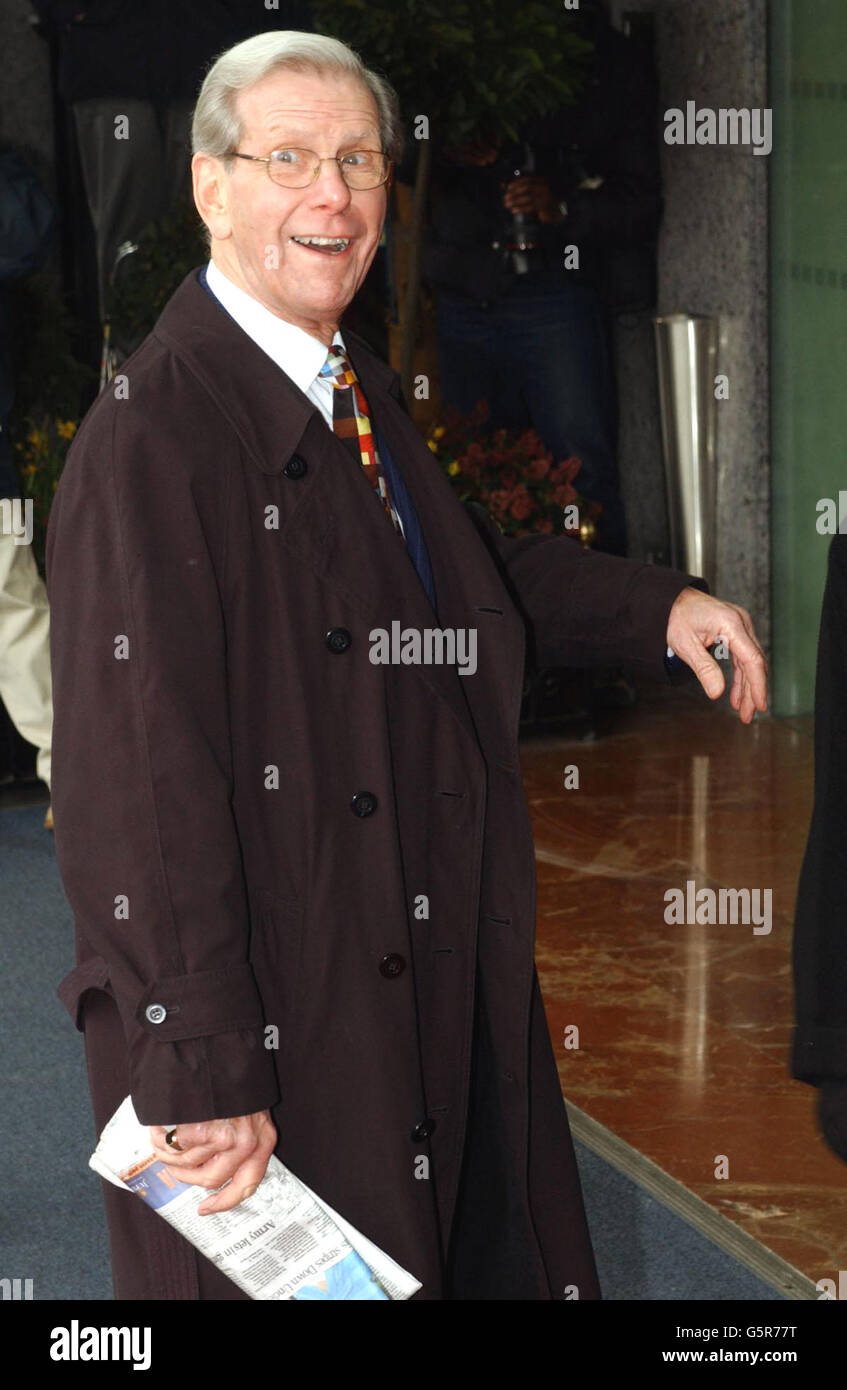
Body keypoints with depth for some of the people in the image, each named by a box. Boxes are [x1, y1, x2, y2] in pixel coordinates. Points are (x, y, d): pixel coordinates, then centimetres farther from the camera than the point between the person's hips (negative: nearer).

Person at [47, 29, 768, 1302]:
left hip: (443, 995, 9)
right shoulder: (153, 435, -20)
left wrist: (653, 607, 14)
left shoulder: (366, 397, 8)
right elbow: (139, 790, -24)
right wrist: (204, 1072, -25)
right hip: (272, 1037, -9)